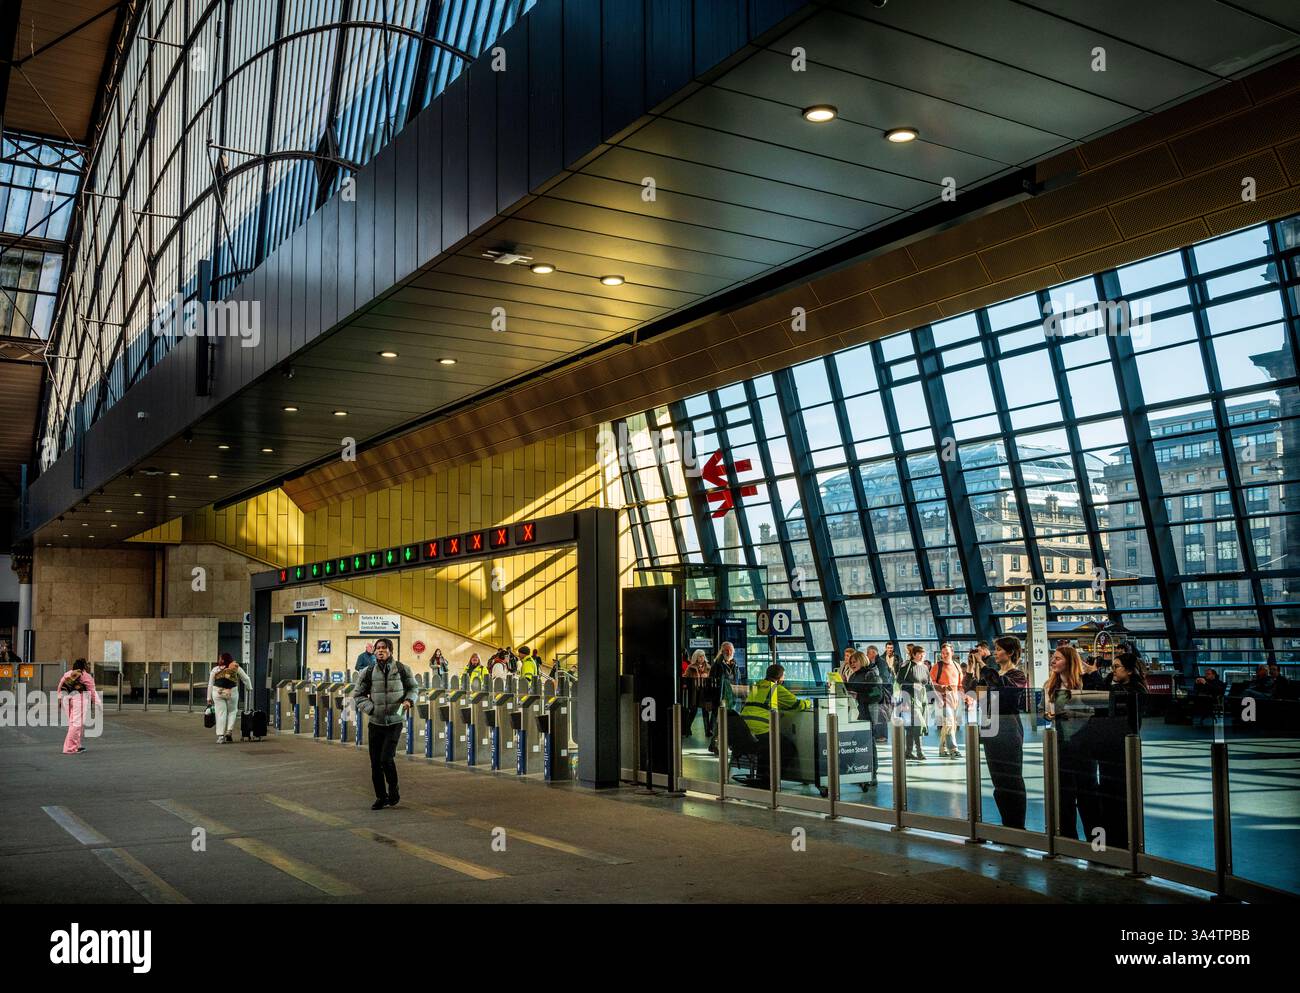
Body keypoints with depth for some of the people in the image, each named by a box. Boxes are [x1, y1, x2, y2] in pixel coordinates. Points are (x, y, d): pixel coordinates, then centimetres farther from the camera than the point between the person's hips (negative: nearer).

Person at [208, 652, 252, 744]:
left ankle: (220, 735, 2)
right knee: (232, 712, 17)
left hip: (217, 692, 1)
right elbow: (246, 679, 15)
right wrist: (249, 688, 28)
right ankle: (229, 731, 4)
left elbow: (210, 684, 14)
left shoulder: (215, 670, 12)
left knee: (220, 713, 4)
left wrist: (209, 698, 19)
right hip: (232, 692, -1)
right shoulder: (236, 667, 9)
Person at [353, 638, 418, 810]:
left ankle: (393, 791, 12)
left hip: (395, 722, -3)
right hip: (375, 723, 3)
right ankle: (380, 797, 21)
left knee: (386, 759, -13)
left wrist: (409, 700, -7)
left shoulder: (401, 669, -3)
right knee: (375, 762, 5)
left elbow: (413, 688, 13)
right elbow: (358, 695, 10)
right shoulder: (369, 672, 1)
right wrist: (370, 708, -5)